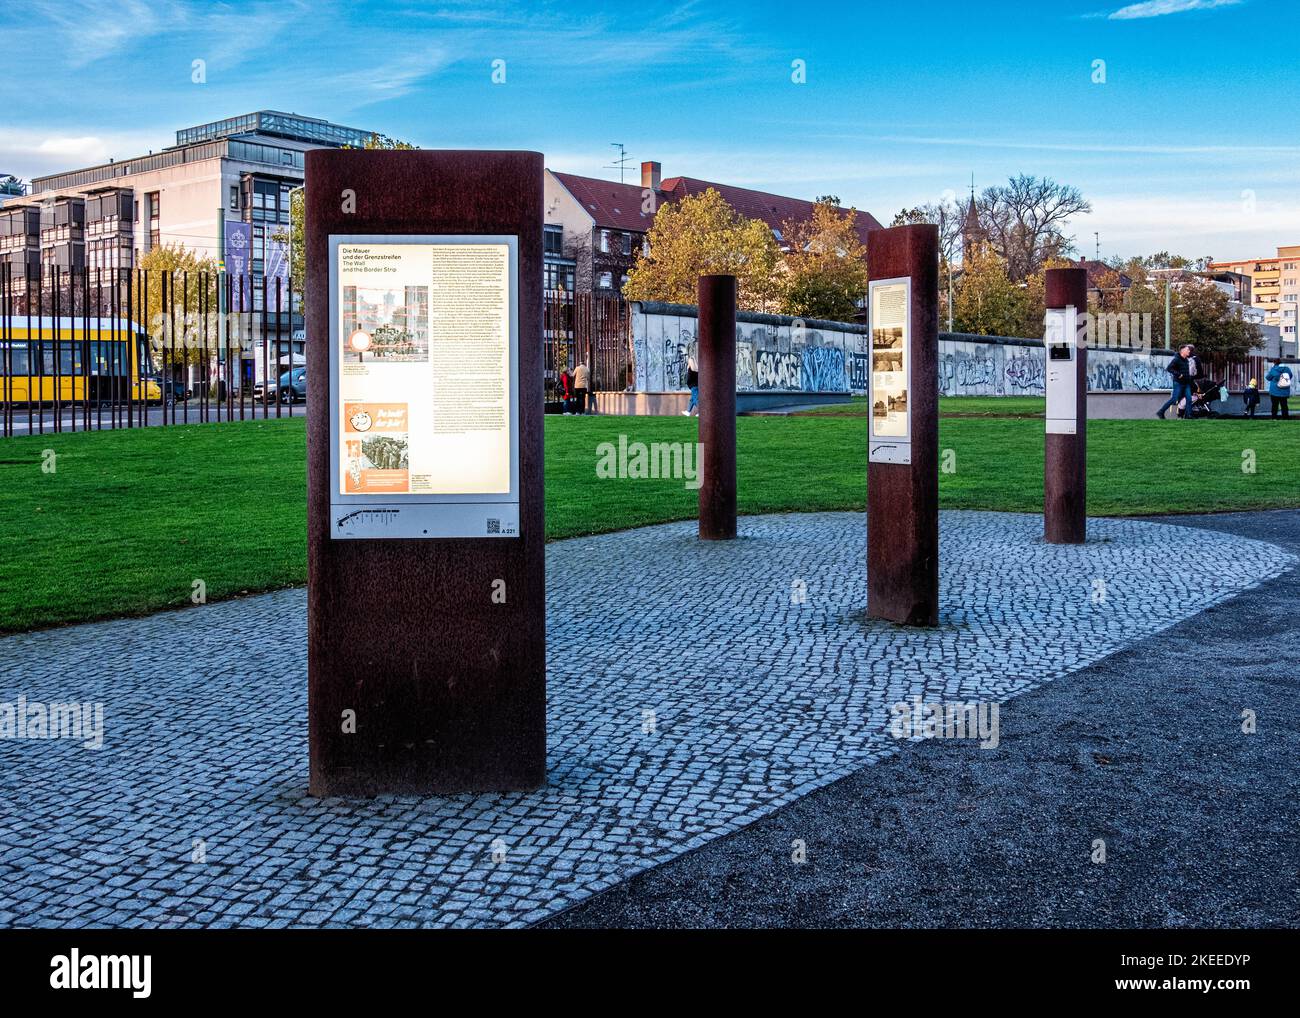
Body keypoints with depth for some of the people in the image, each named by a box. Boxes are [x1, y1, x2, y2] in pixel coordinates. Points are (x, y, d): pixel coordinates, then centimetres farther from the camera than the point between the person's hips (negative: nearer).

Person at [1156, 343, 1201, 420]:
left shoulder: (1186, 360, 13)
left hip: (1186, 383, 8)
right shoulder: (1177, 359, -13)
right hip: (1179, 383, -8)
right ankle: (1160, 412, 3)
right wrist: (1178, 374, -24)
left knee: (1189, 399, 0)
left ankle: (1188, 416, 4)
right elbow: (1169, 368, -21)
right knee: (1174, 399, -6)